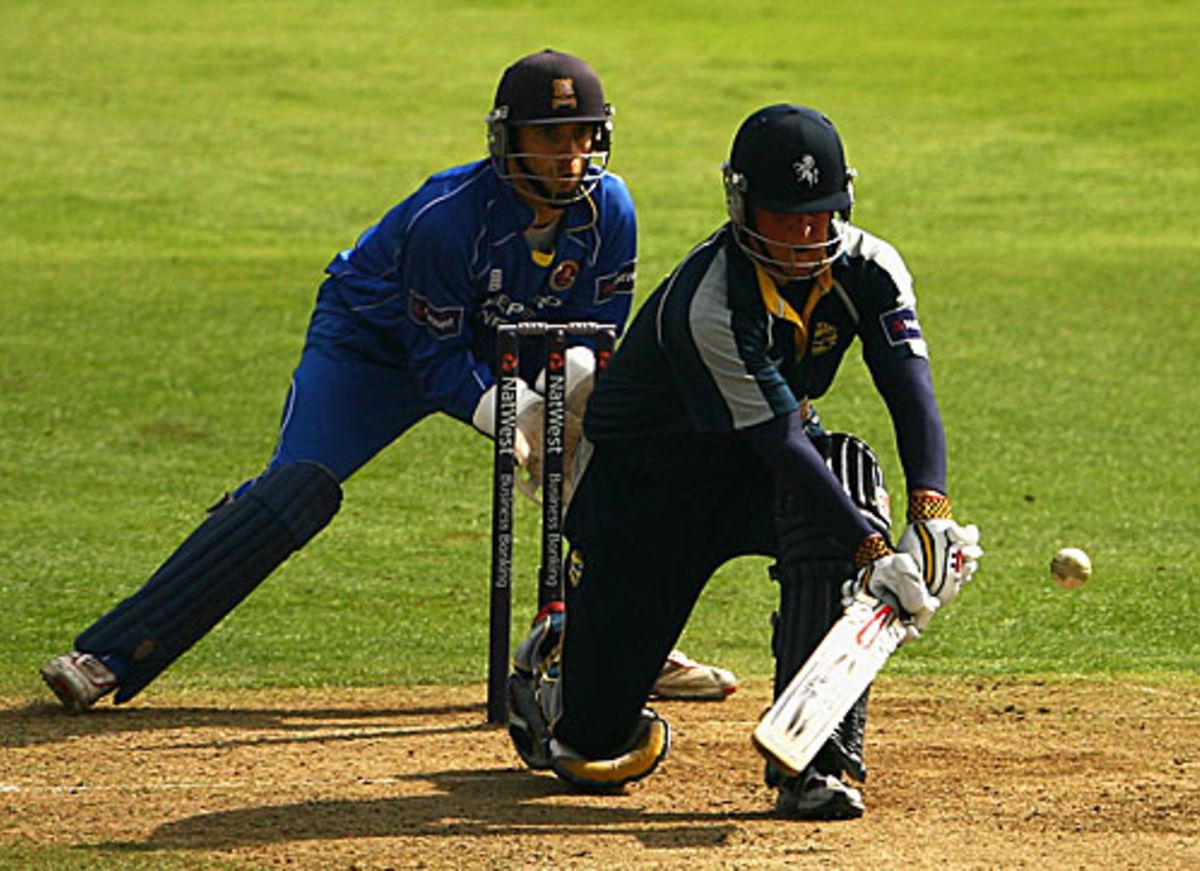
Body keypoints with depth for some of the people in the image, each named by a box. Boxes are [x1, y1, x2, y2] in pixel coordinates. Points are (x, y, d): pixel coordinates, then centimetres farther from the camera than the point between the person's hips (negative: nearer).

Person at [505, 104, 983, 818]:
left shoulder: (868, 270, -14)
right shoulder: (711, 305, -31)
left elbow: (911, 389, -25)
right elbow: (782, 441, -37)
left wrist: (930, 513, -43)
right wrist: (874, 553, -46)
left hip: (753, 487, 4)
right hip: (644, 485, -4)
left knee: (848, 470, -33)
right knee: (596, 752, -6)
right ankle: (557, 658, 37)